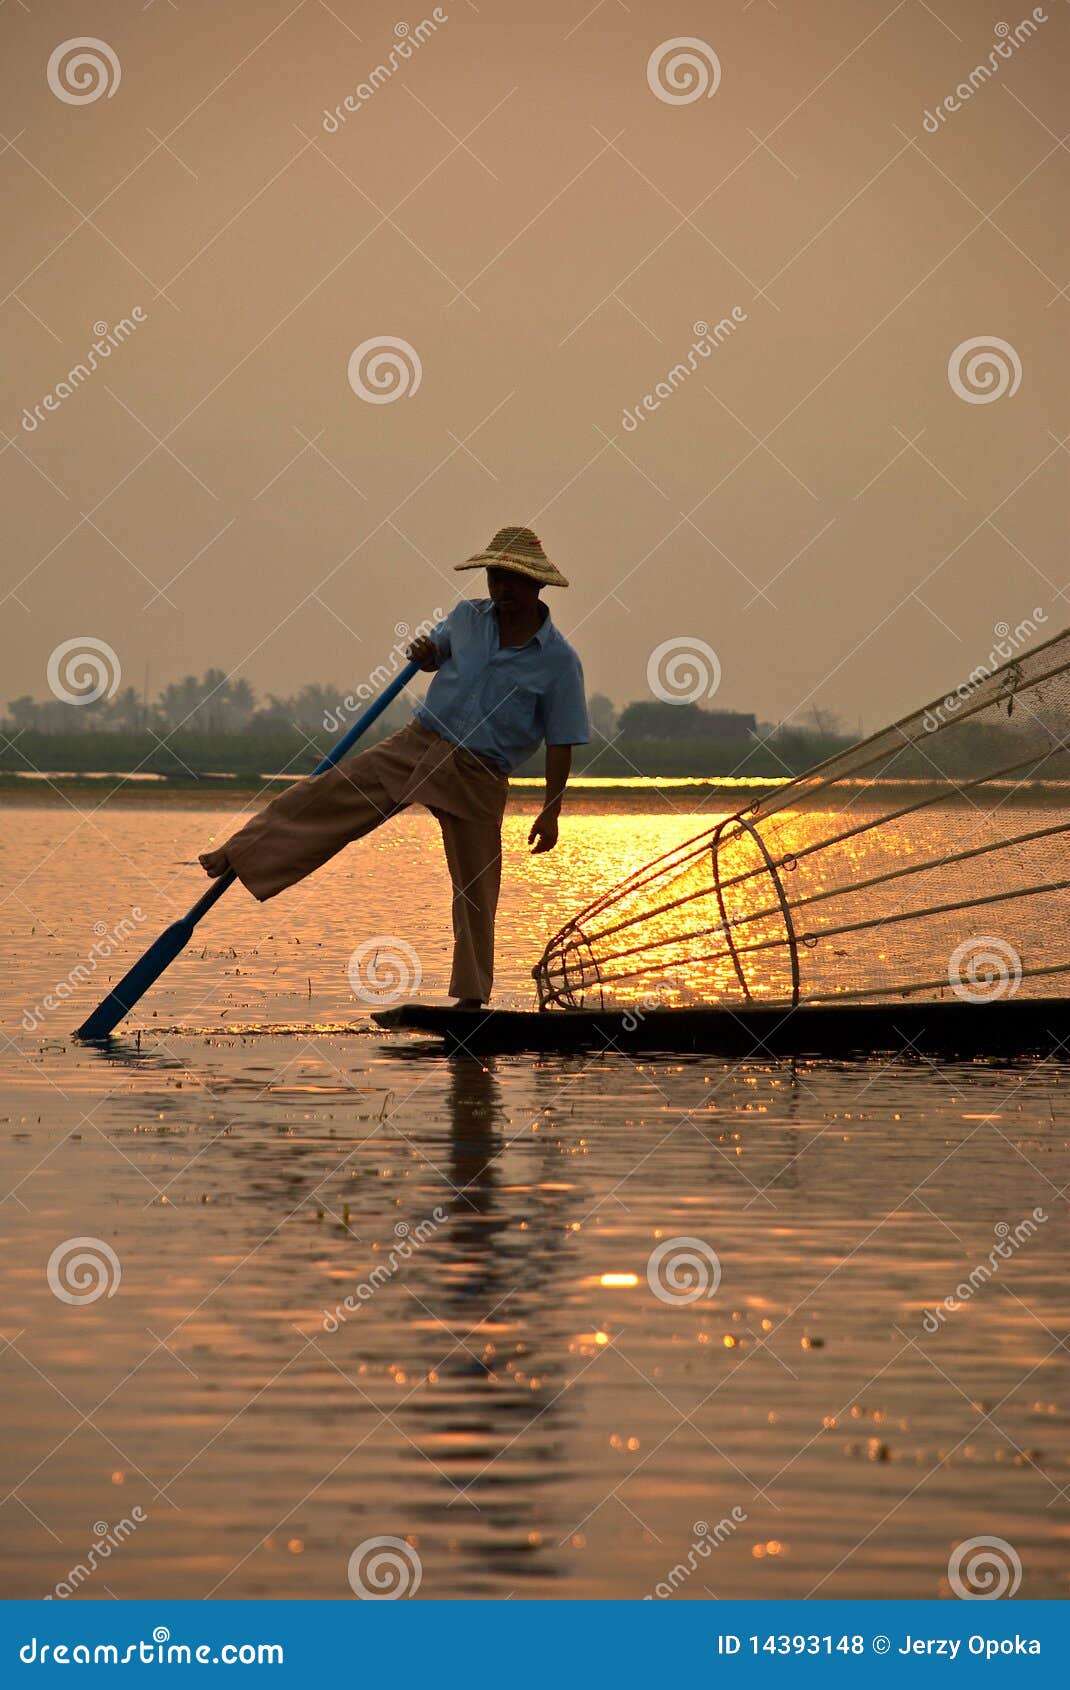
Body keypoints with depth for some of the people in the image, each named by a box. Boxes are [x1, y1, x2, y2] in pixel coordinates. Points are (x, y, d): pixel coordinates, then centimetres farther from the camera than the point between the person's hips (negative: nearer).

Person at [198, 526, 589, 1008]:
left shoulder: (558, 660, -8)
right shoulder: (467, 617, 4)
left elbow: (561, 743, -6)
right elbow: (436, 651, 25)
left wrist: (551, 813, -11)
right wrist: (425, 653, -1)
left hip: (478, 779, -3)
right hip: (417, 745, 3)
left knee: (476, 889, 1)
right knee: (327, 791, -9)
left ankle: (472, 996, 12)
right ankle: (236, 858, -7)